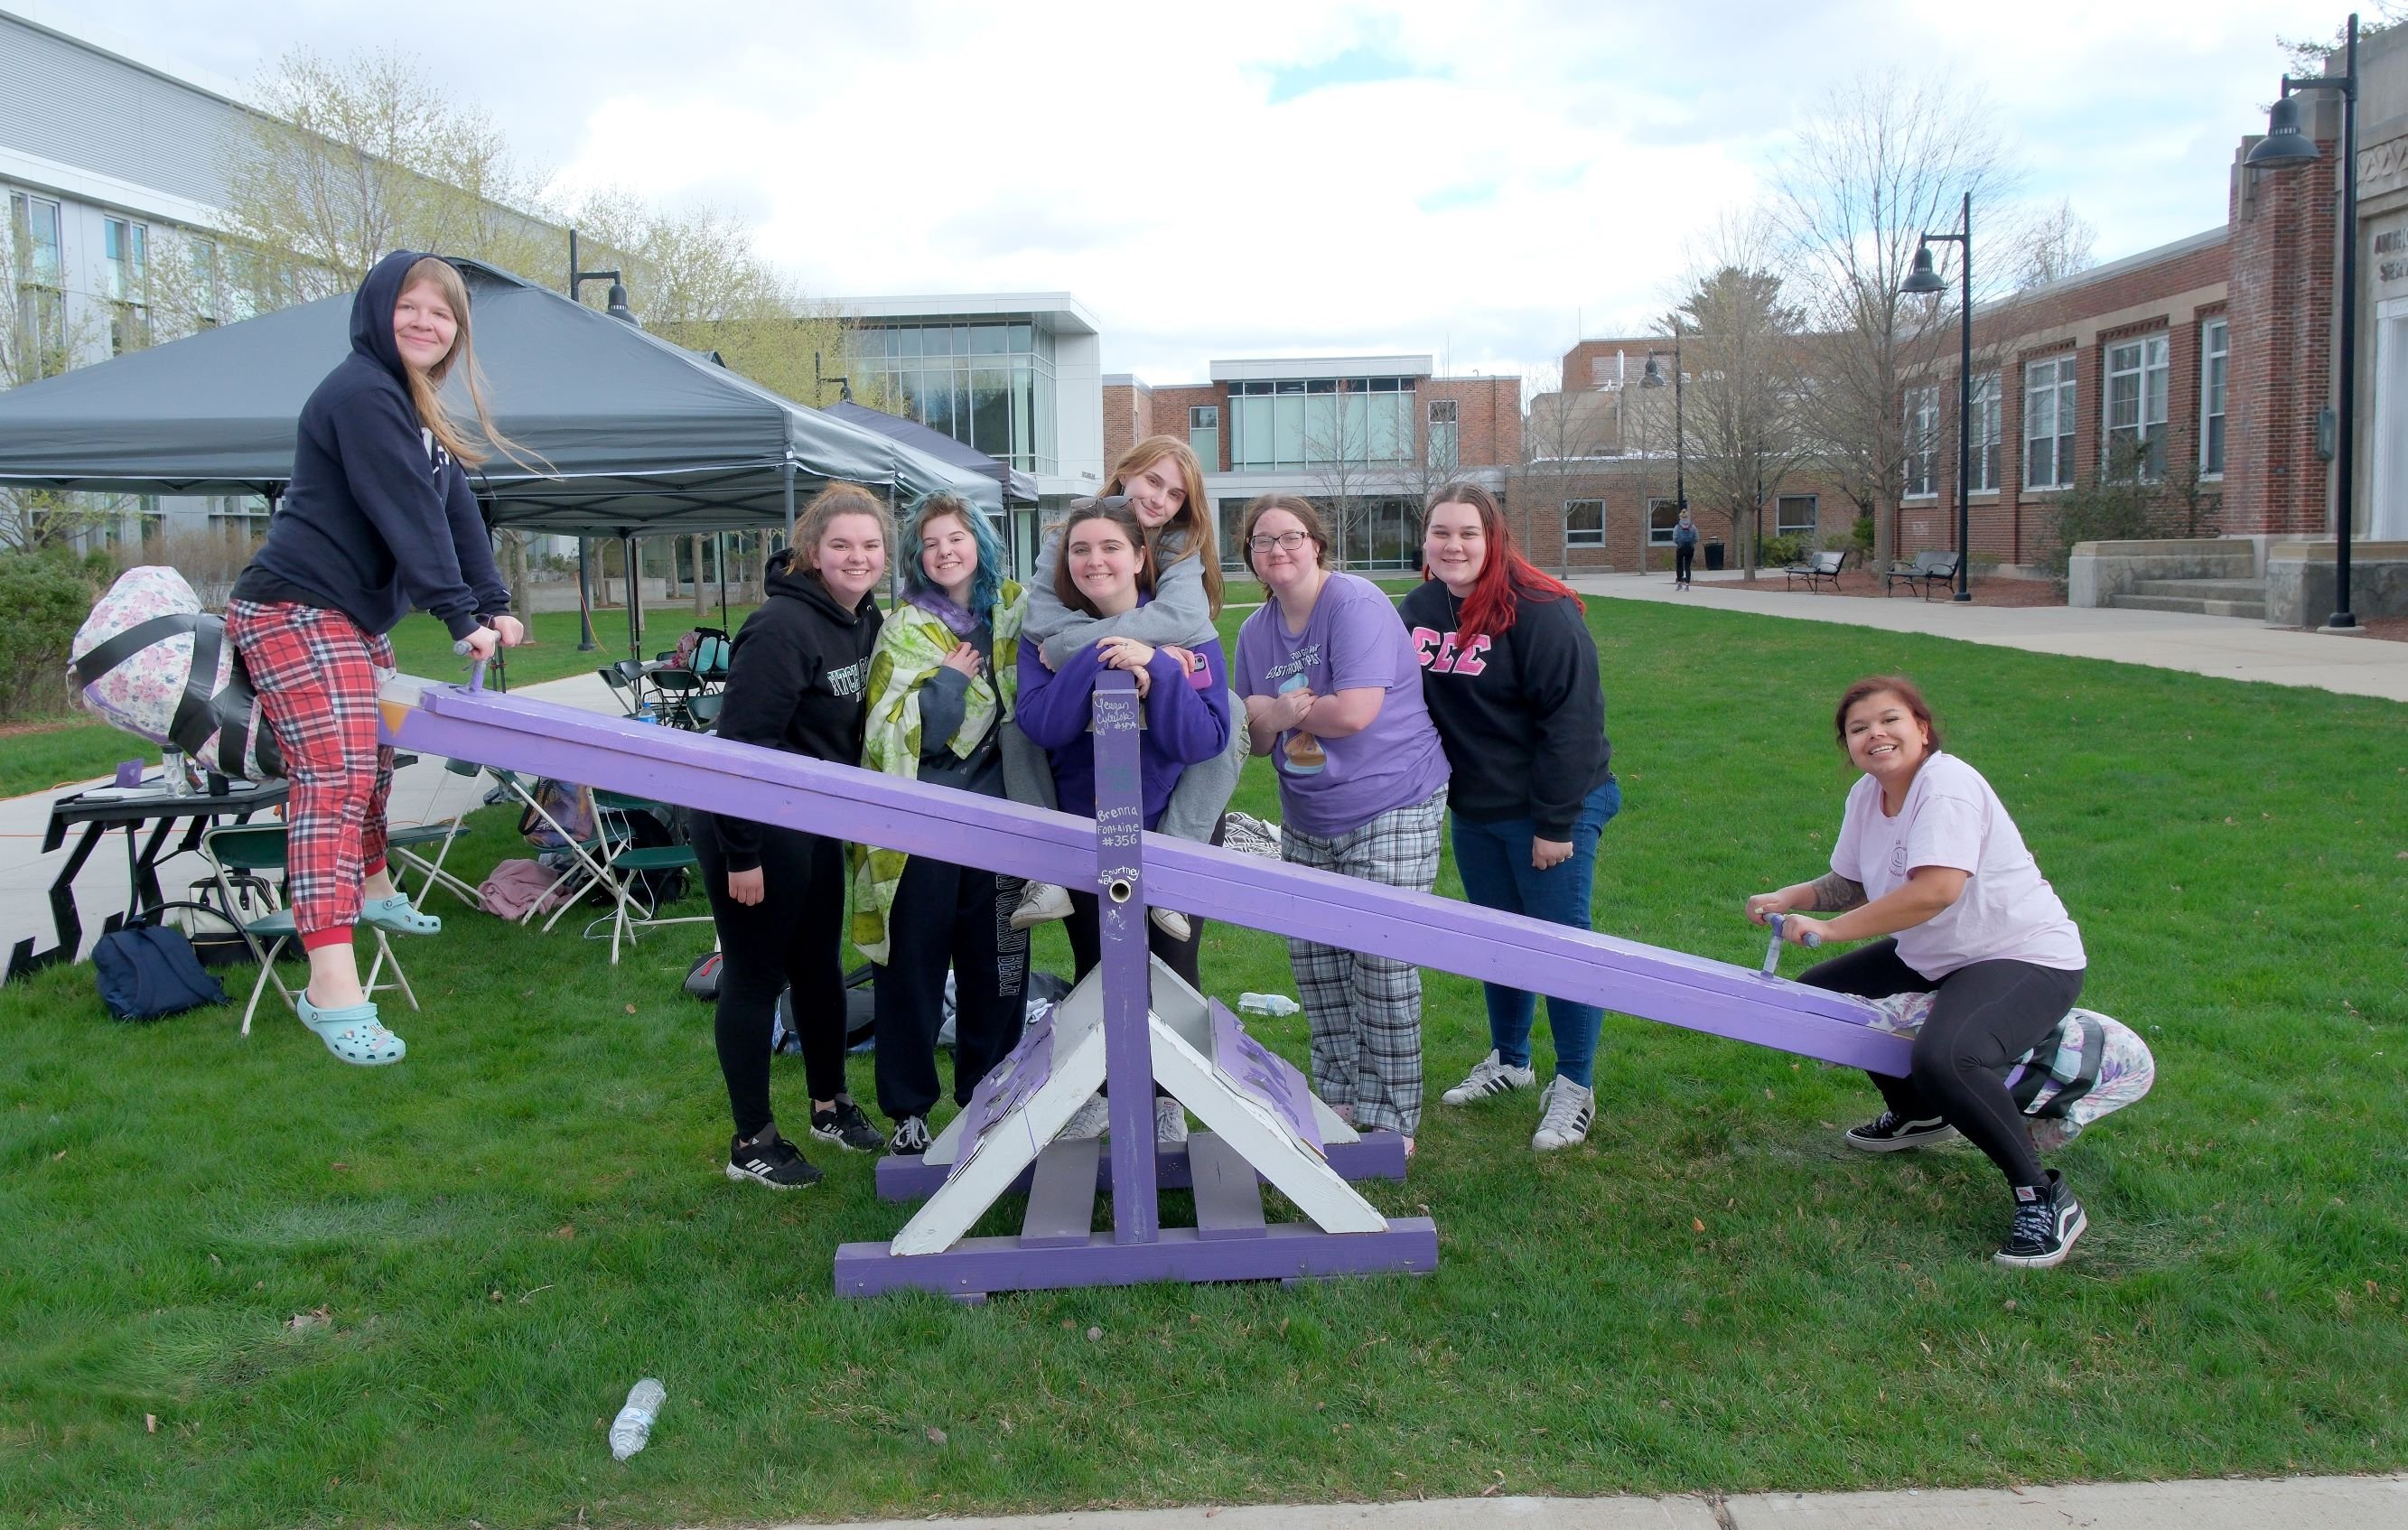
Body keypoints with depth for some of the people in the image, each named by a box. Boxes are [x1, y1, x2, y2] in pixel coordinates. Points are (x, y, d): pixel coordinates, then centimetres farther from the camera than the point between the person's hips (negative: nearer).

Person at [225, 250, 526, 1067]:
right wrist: (460, 615, -25)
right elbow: (407, 514, -22)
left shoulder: (418, 409, 18)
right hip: (294, 608, -10)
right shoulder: (360, 394, -14)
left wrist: (495, 602, 1)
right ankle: (331, 986, -24)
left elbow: (455, 510, 10)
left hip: (355, 614, 10)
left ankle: (372, 889, 45)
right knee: (337, 773, -19)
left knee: (374, 754, 22)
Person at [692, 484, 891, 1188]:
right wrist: (741, 855, -23)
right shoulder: (782, 627, -23)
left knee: (820, 964, 19)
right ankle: (751, 1142, 17)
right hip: (755, 827, -8)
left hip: (816, 825, 8)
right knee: (756, 976, 3)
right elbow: (742, 744, -24)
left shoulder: (864, 621, 4)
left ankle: (829, 1104, 37)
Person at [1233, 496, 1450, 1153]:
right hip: (1307, 820, 7)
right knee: (1313, 959, 11)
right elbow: (1259, 741, 11)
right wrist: (1268, 721, -13)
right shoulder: (1256, 630, 8)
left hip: (1390, 811, -7)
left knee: (1382, 965, -5)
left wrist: (1279, 710, -10)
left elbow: (1356, 711, -26)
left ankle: (1392, 1116, 8)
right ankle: (1339, 1094, 27)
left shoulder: (1355, 603, -15)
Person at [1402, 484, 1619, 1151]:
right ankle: (1508, 1059, 35)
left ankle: (1575, 1086, 14)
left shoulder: (1539, 612, -18)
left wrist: (1555, 823, -19)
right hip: (1474, 813, 6)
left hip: (1551, 810, -6)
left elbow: (1571, 718, -19)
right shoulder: (1417, 612, 2)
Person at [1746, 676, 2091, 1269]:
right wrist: (1789, 900, -7)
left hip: (2026, 957, -10)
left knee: (1944, 1059, -35)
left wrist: (1828, 928, -30)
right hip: (1931, 957, 10)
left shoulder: (1946, 784, -24)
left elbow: (1936, 890, -36)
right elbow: (1850, 885, 13)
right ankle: (1919, 1115, 32)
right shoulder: (1867, 795, 2)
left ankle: (2045, 1200, -15)